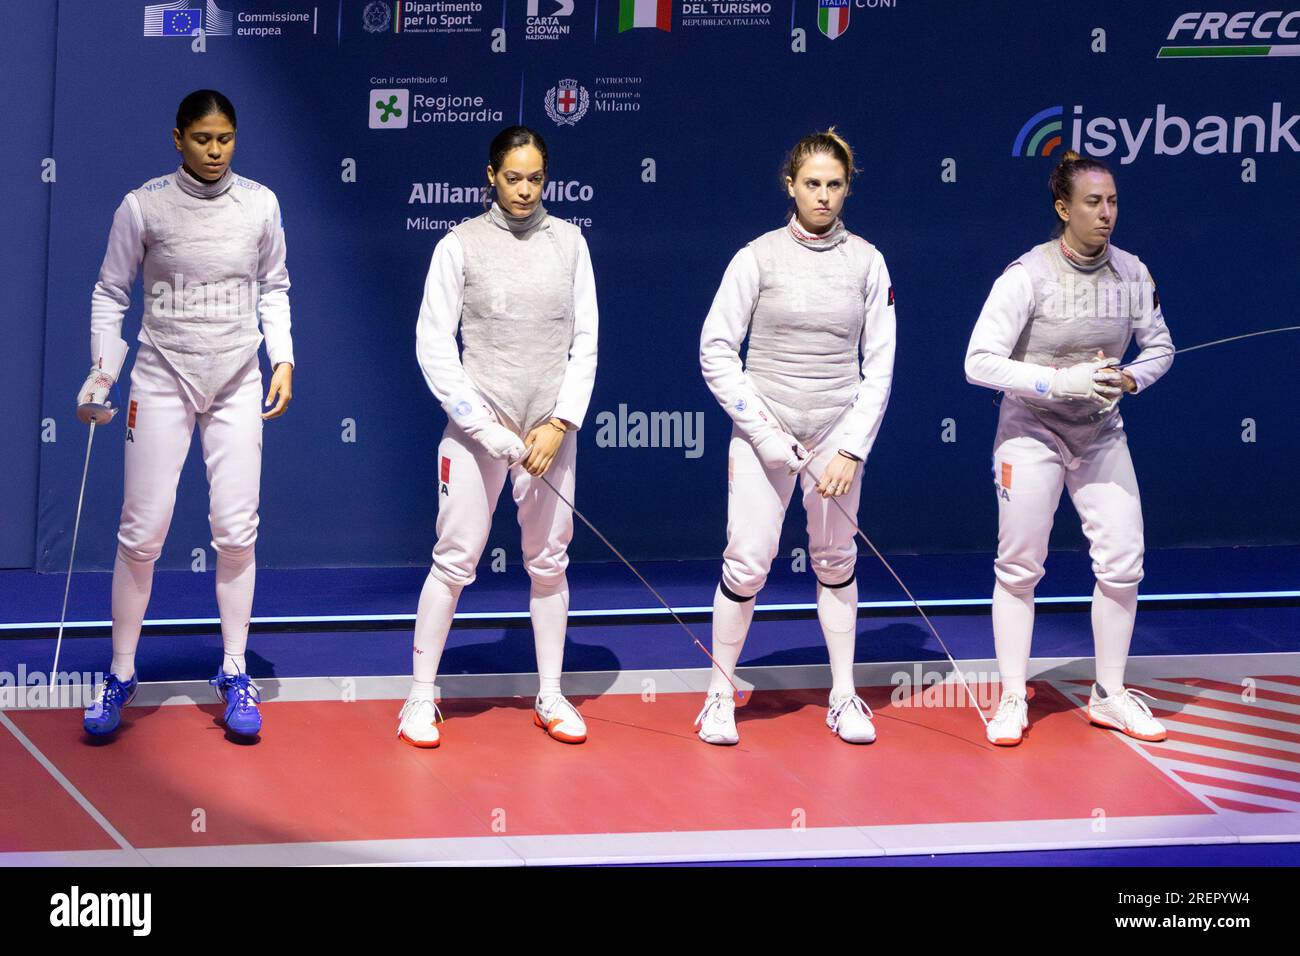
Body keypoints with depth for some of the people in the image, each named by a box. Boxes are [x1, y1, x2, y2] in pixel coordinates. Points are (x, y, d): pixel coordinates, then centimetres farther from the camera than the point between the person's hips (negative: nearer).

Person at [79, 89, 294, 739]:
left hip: (237, 382, 2)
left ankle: (234, 674, 13)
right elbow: (110, 292, 3)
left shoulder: (260, 204, 1)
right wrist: (103, 369, -8)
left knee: (236, 527, 0)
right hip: (162, 376, -2)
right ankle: (121, 674, 10)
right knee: (144, 528, -3)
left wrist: (283, 359, 3)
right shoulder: (144, 206, -5)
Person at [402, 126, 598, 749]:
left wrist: (560, 424, -7)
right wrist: (486, 428, -13)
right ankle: (421, 697, 8)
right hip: (477, 423, -3)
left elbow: (584, 342, 4)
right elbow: (433, 346, -7)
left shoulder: (568, 241, 3)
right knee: (455, 560, -2)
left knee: (549, 561, 10)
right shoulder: (461, 245, -6)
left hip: (551, 428, 3)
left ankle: (550, 698, 20)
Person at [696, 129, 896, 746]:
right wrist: (765, 432, -10)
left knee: (835, 561, 10)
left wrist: (852, 449, -6)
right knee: (748, 563, -6)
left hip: (839, 433, 2)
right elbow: (716, 352, -4)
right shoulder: (758, 257, -5)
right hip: (762, 429, -2)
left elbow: (879, 365, 2)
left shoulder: (866, 261, 1)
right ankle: (721, 695, 9)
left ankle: (844, 697, 21)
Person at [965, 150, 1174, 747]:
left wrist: (1130, 378, -12)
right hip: (1031, 432, -4)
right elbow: (980, 362, -20)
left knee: (1123, 564, 1)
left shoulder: (1131, 273, -3)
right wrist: (1062, 381, -27)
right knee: (1019, 570, 1)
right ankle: (1013, 699, 14)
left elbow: (1160, 346, 10)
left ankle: (1110, 697, 16)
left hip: (1102, 434, 4)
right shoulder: (1027, 275, -17)